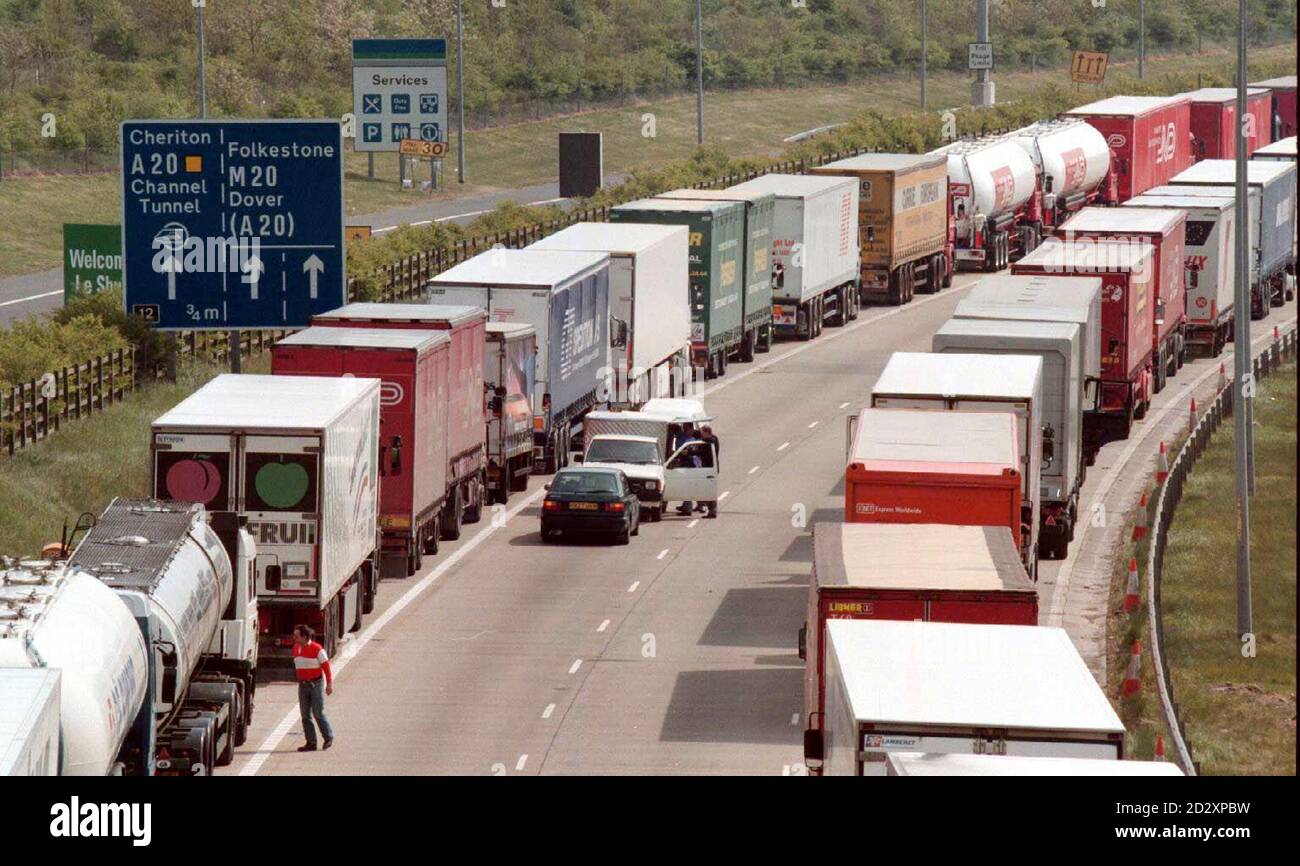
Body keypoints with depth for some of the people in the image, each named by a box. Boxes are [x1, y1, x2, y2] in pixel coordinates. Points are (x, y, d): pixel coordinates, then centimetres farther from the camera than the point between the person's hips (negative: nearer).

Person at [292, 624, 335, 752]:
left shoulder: (317, 649, -13)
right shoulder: (296, 648, 6)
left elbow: (326, 666, -10)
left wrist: (329, 684, -13)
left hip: (316, 684, -6)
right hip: (303, 685, 6)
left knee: (318, 713, -6)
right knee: (305, 715, 1)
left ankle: (328, 737, 14)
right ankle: (311, 743, 4)